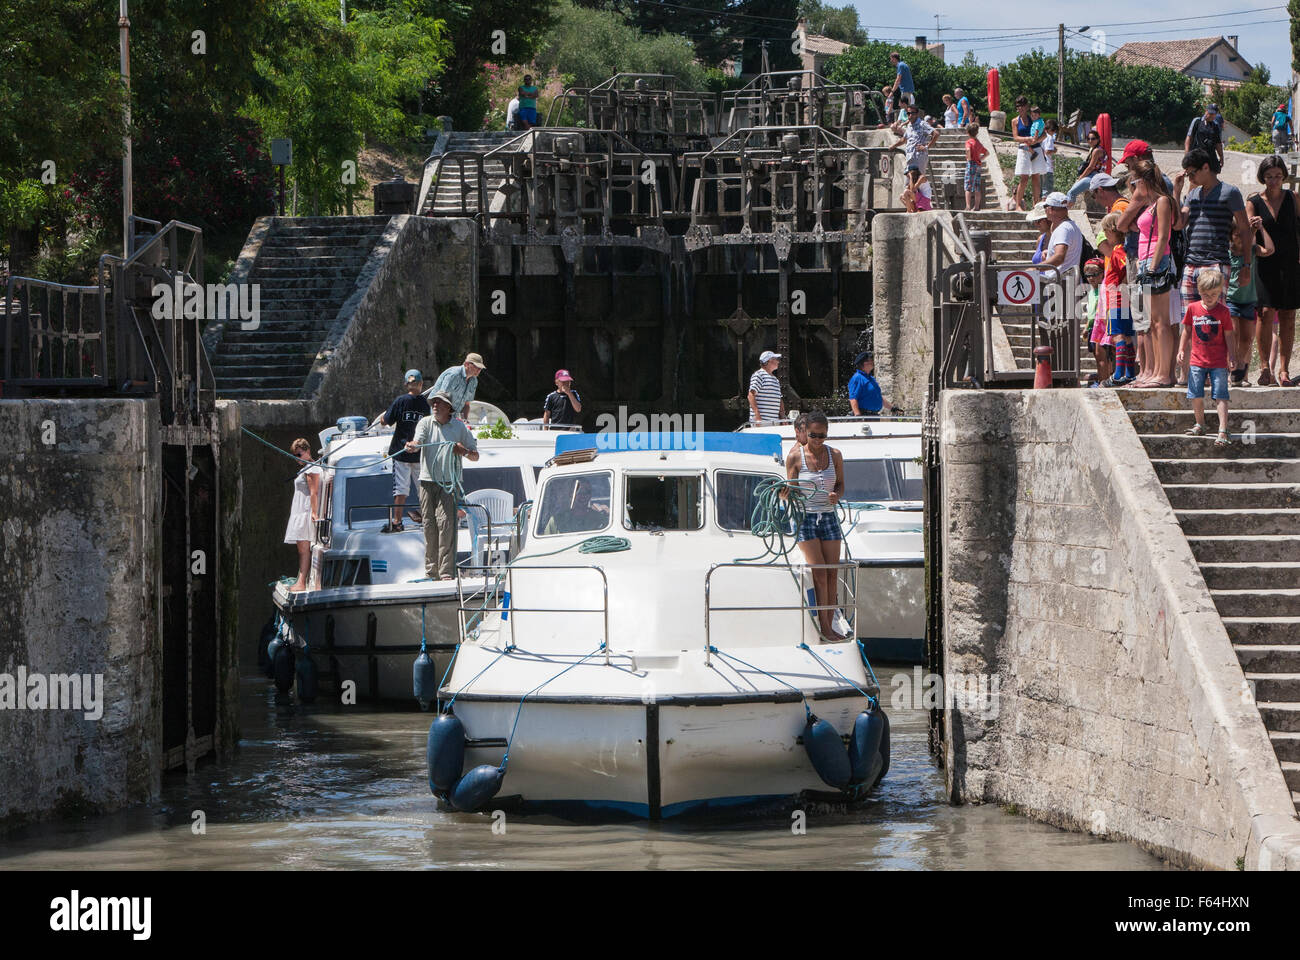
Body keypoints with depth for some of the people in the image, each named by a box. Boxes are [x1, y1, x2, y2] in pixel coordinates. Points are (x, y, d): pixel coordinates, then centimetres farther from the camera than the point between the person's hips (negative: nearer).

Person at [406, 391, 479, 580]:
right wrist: (412, 446, -34)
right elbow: (418, 442, -10)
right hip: (427, 480, 2)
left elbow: (475, 456, 13)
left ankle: (446, 572, -14)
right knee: (429, 525, 2)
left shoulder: (460, 427, 9)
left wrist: (464, 452, -10)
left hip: (448, 482, -2)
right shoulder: (425, 423, 9)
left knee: (445, 522, -13)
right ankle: (431, 570, 11)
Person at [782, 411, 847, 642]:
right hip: (805, 518, -3)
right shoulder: (795, 456, -5)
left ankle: (829, 625, 5)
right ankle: (824, 627, -10)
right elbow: (790, 491, -1)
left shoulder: (834, 455, 3)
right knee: (819, 573, -12)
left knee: (832, 573, 0)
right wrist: (785, 494, -24)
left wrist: (836, 495, -11)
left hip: (828, 517, 4)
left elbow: (841, 484, 12)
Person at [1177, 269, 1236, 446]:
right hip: (1197, 360, 3)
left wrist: (1232, 357, -4)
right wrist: (1181, 350, 8)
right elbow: (1187, 331, 12)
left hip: (1219, 362, -3)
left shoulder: (1223, 311, -4)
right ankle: (1200, 425, 25)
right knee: (1196, 395, 6)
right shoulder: (1193, 308, 1)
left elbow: (1229, 336, -1)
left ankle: (1223, 431, -12)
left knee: (1220, 396, -8)